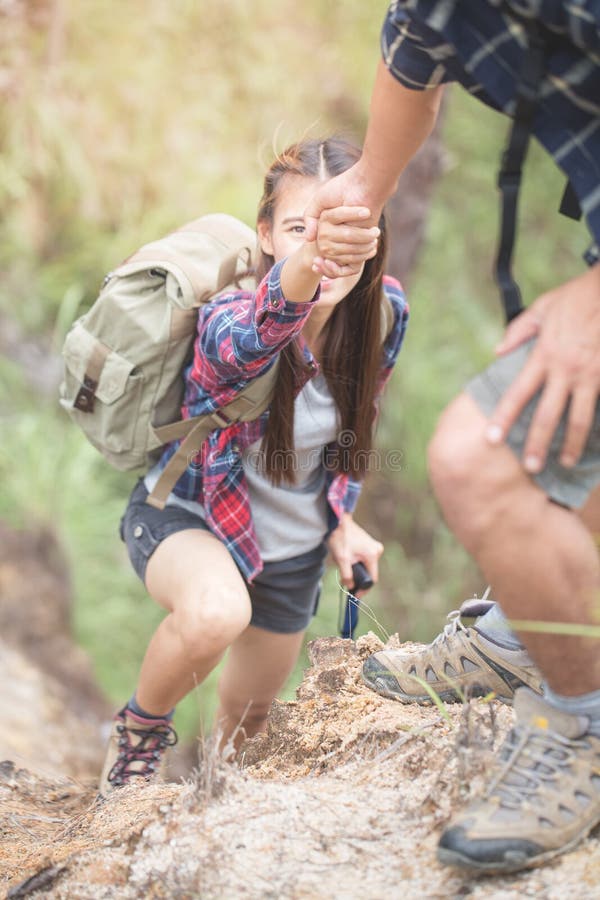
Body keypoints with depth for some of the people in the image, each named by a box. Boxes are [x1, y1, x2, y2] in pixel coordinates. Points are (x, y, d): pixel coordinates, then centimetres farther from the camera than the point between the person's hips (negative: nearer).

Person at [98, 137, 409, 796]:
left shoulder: (384, 312, -18)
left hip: (294, 548, 5)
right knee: (215, 613, -40)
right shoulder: (228, 323, -35)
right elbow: (254, 336, -63)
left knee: (246, 720, 20)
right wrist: (308, 262, -84)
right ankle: (141, 730, -6)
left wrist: (341, 518, -3)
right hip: (184, 516, -5)